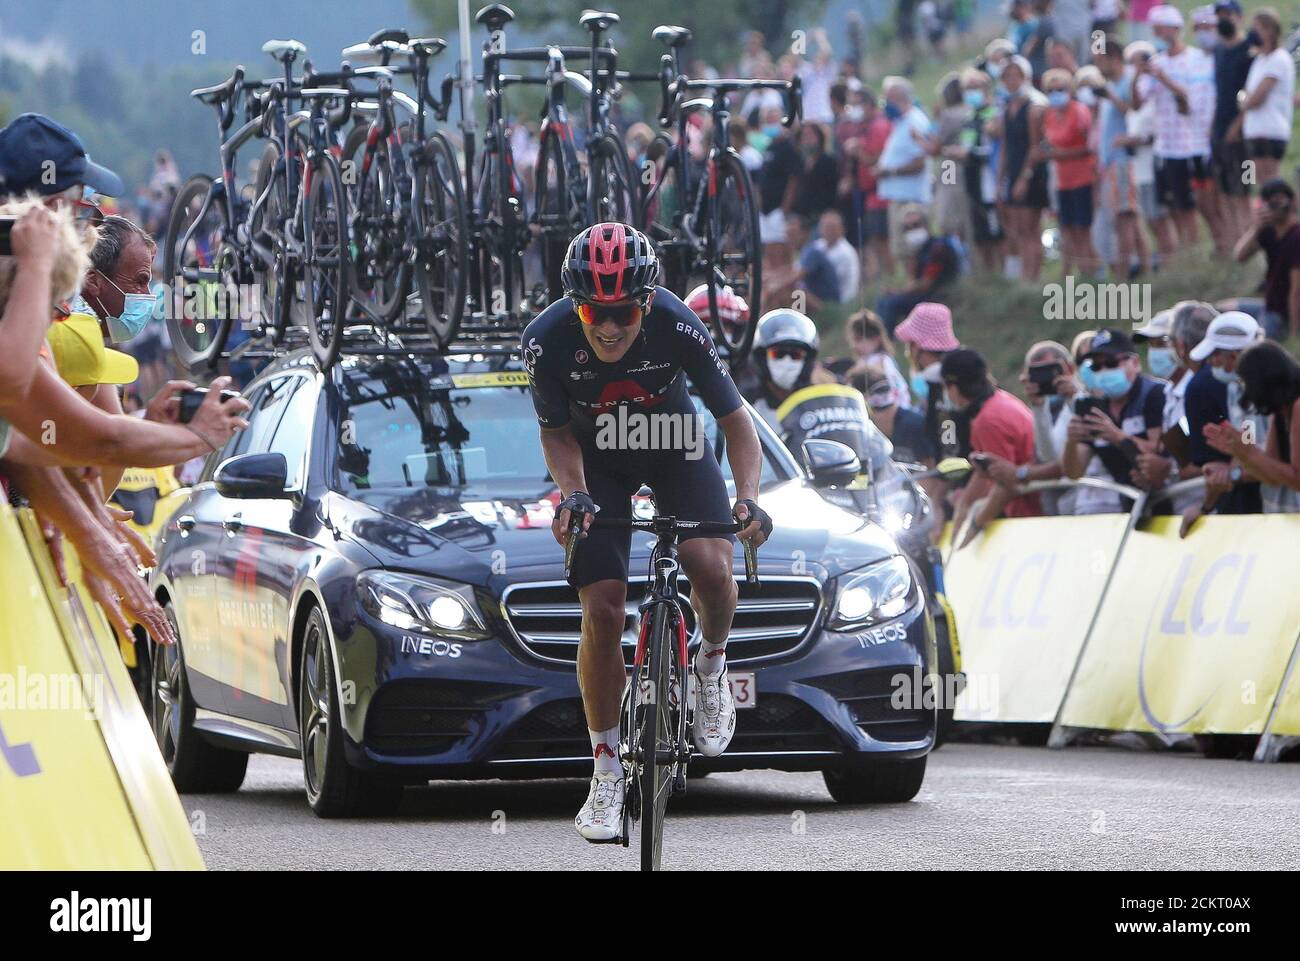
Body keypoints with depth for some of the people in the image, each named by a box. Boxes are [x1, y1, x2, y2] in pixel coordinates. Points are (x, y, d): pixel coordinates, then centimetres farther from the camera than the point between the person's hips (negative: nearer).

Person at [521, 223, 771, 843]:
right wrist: (573, 494, -31)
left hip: (674, 446, 0)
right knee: (602, 609, -11)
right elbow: (556, 432, -13)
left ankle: (712, 666, 8)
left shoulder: (677, 327, -31)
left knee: (710, 569, -26)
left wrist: (748, 496, -37)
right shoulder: (547, 341, -29)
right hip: (598, 460, 1)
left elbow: (735, 419, -21)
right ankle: (607, 769, 3)